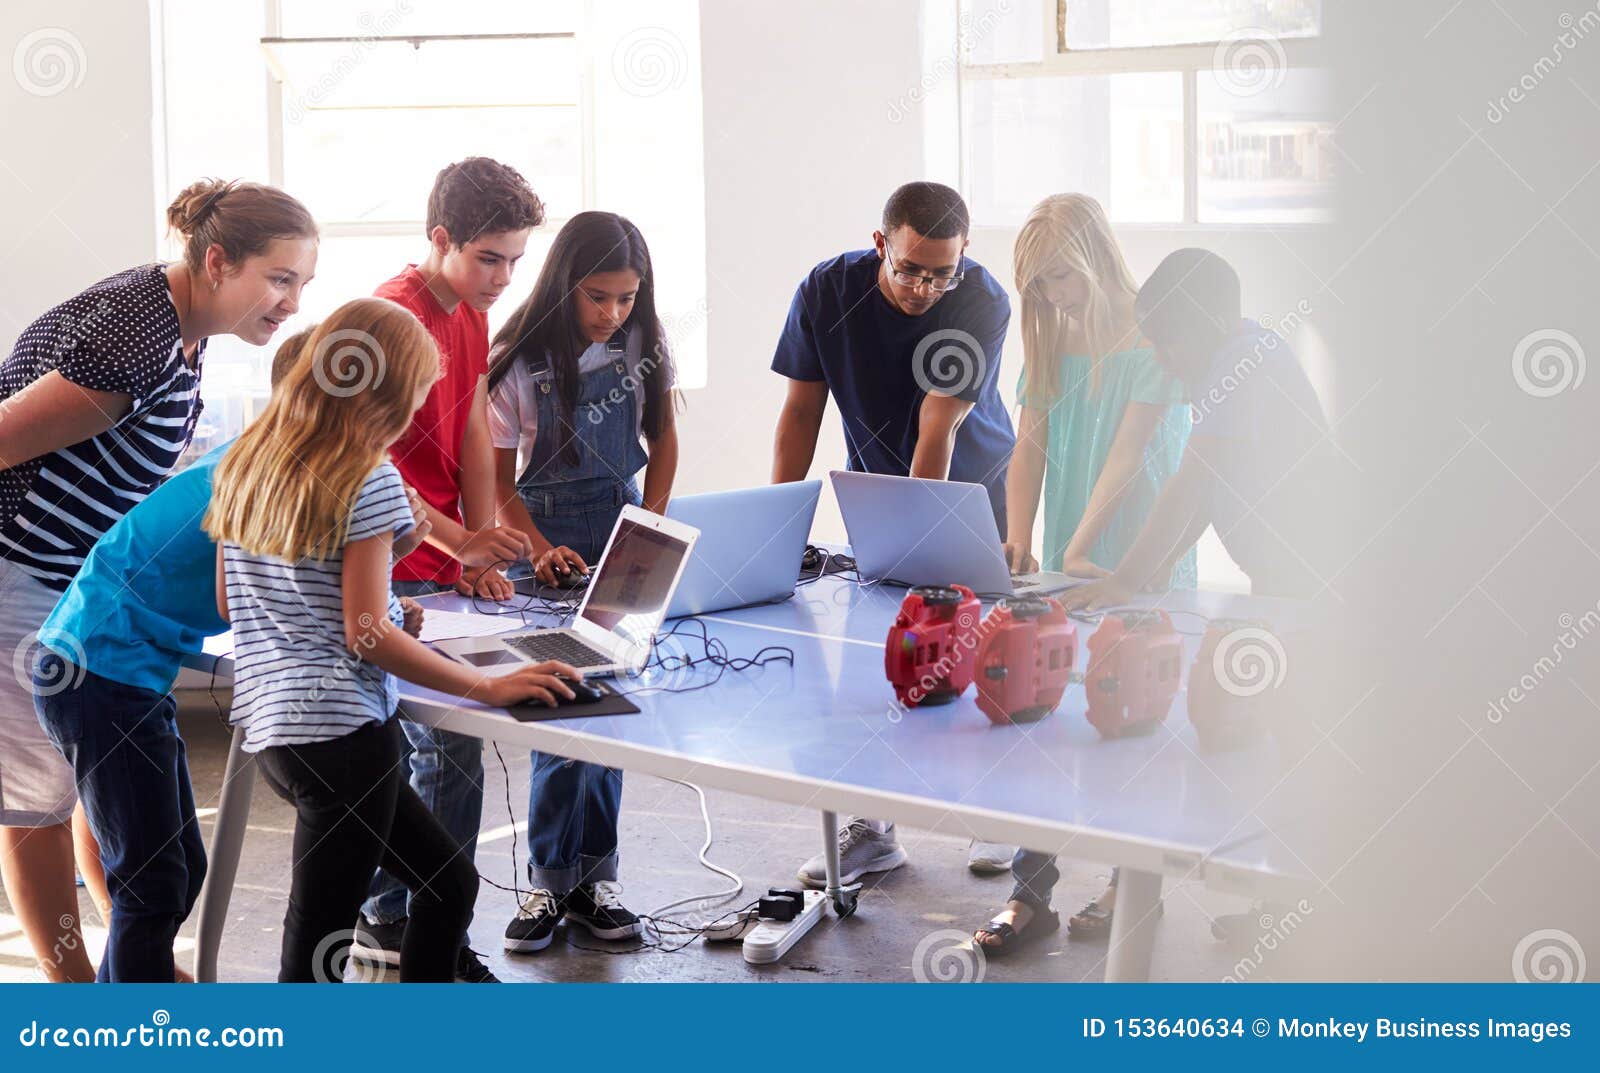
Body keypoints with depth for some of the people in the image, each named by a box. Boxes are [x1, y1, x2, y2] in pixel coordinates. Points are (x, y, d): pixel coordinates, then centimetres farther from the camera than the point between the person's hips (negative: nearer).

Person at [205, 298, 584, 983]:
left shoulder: (247, 464, 12)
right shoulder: (368, 481, -13)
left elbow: (231, 604, 19)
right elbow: (367, 636, -16)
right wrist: (491, 687, -12)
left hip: (267, 721, 9)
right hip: (339, 728, -9)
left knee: (448, 880, 21)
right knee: (316, 951, -4)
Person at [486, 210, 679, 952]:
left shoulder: (642, 347, 0)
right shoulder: (519, 362, -11)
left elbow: (662, 442, 12)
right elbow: (499, 482, -6)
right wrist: (542, 551, -18)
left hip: (622, 536, 3)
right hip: (548, 538, -3)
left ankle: (593, 877, 11)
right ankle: (549, 882, 6)